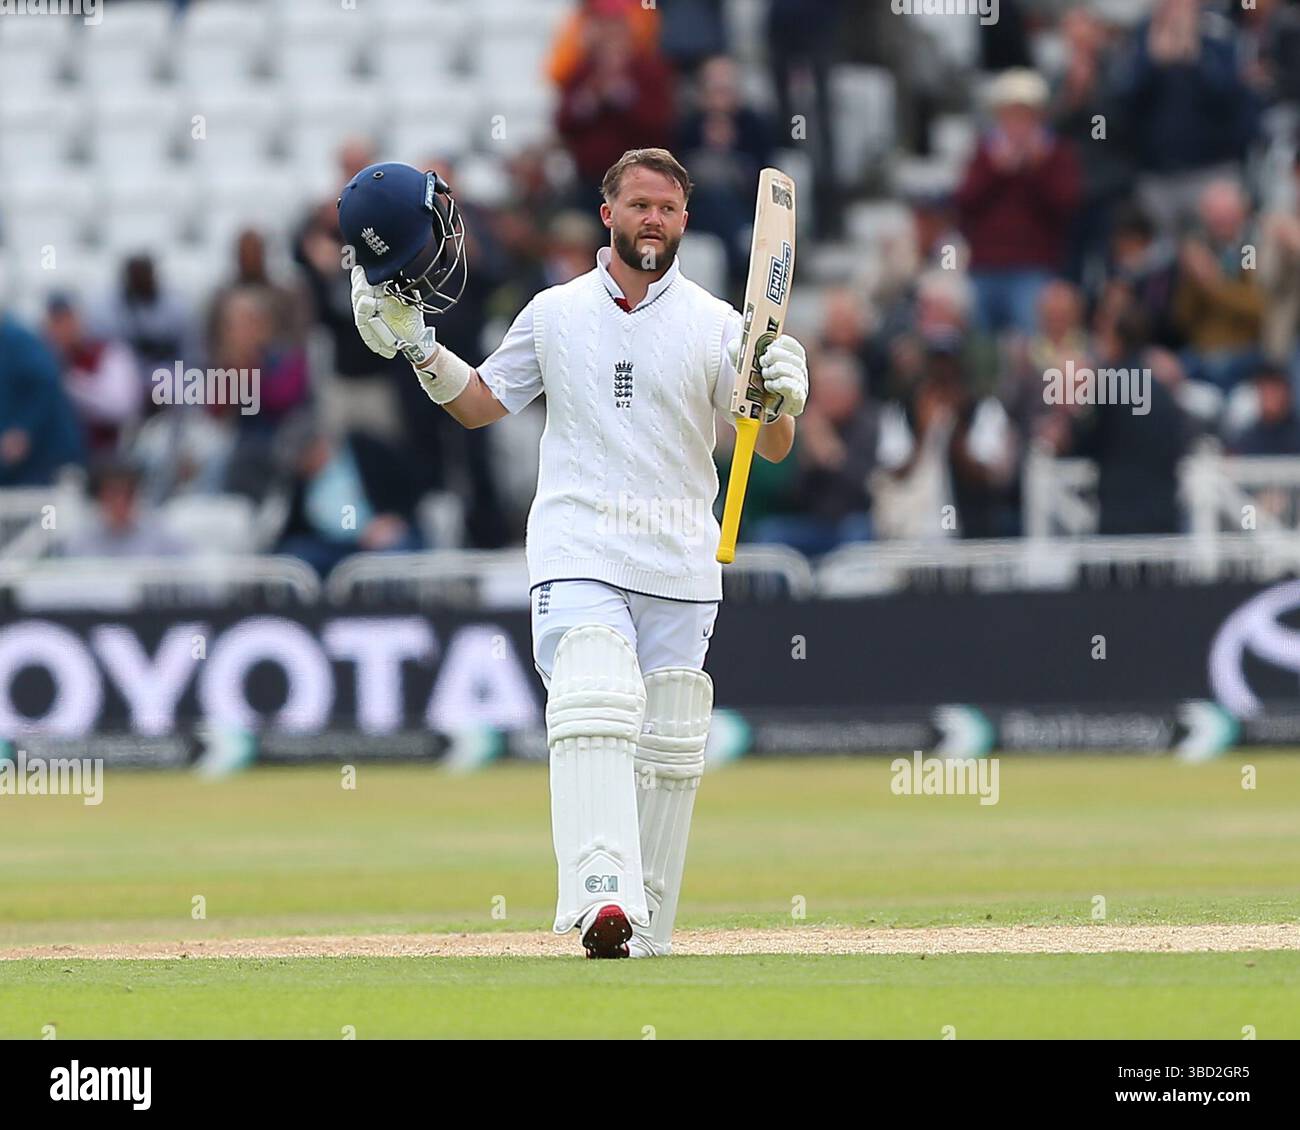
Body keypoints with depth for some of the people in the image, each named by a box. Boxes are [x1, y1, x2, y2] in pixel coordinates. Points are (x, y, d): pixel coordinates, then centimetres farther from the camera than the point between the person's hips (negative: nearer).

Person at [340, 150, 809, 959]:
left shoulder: (715, 324, 6)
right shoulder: (556, 314, 10)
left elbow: (772, 449, 2)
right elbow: (480, 405, 18)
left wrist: (780, 401, -20)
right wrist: (415, 344, 3)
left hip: (680, 565, 2)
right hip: (578, 552, -2)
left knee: (671, 750, 3)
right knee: (593, 711, -23)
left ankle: (648, 934, 12)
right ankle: (601, 900, -39)